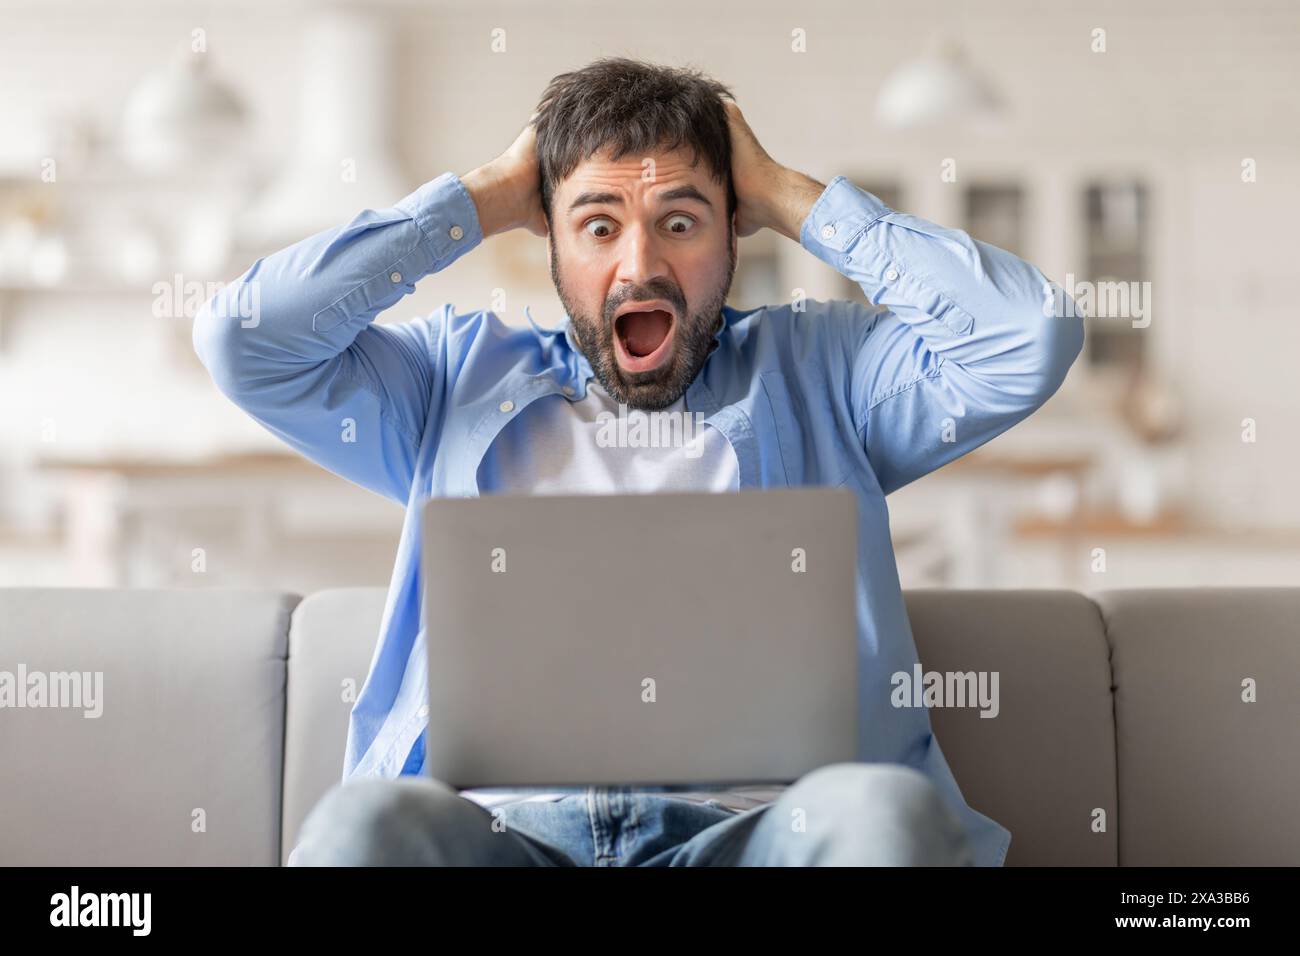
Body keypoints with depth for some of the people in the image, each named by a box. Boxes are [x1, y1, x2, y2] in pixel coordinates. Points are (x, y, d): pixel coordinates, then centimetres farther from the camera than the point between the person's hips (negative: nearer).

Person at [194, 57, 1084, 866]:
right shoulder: (466, 376, 23)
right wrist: (482, 202, 16)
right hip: (500, 822, 0)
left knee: (885, 811, -36)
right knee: (372, 821, -36)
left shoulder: (815, 369, 21)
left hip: (752, 818, 0)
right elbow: (243, 339, 12)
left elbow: (1032, 335, 7)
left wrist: (787, 196, 13)